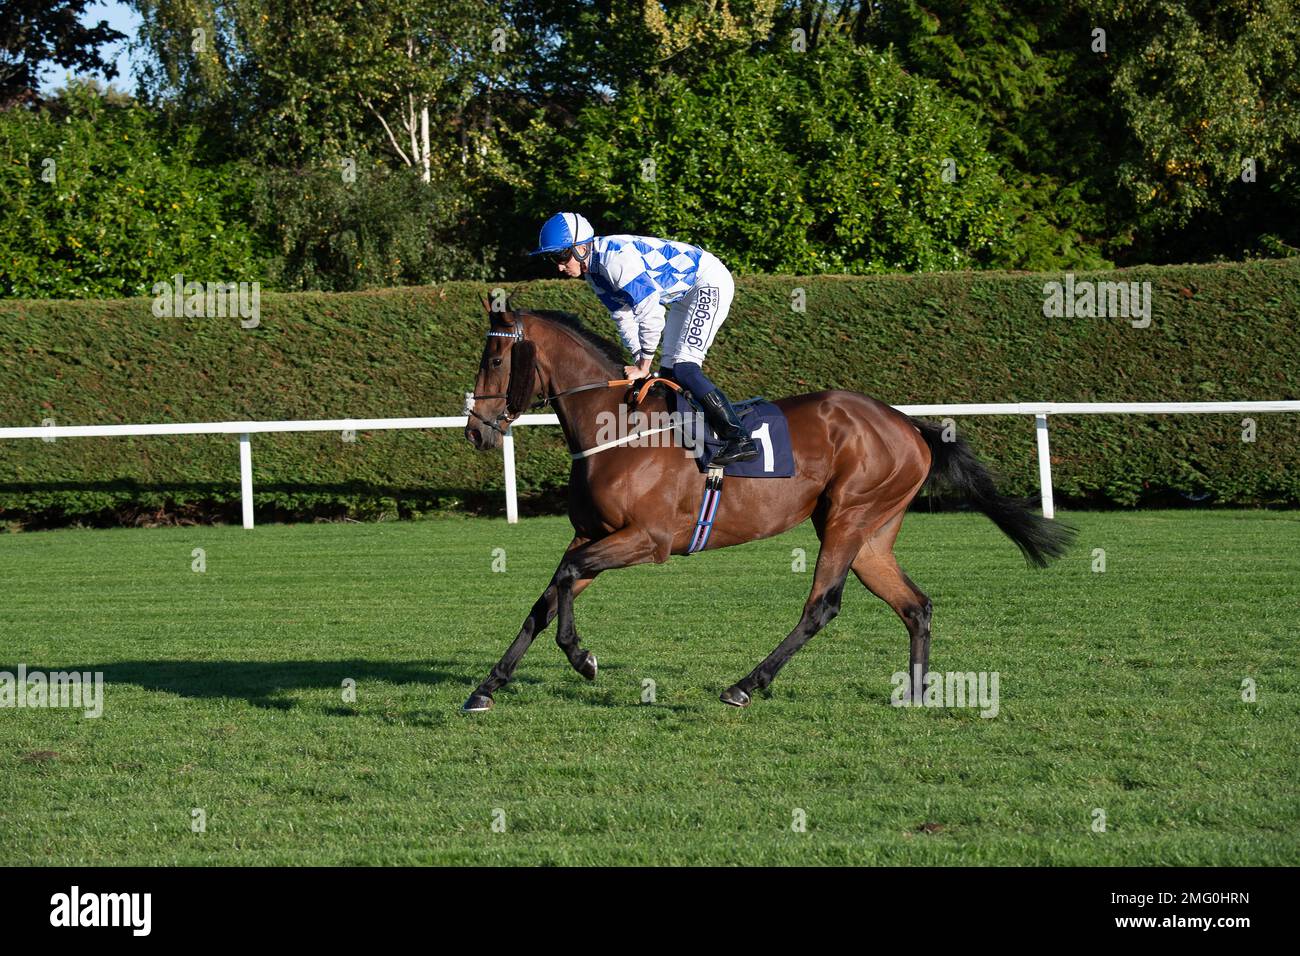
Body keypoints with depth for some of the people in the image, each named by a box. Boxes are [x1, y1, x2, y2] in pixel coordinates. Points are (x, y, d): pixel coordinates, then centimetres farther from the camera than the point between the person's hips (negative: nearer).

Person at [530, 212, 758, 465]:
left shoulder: (616, 258, -29)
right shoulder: (594, 272, 3)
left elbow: (650, 314, -28)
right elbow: (623, 316, 11)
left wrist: (643, 366, -19)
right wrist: (638, 360, 0)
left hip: (710, 282, -10)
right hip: (685, 293, 10)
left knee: (684, 368, -19)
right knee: (668, 373, 8)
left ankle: (741, 440, -19)